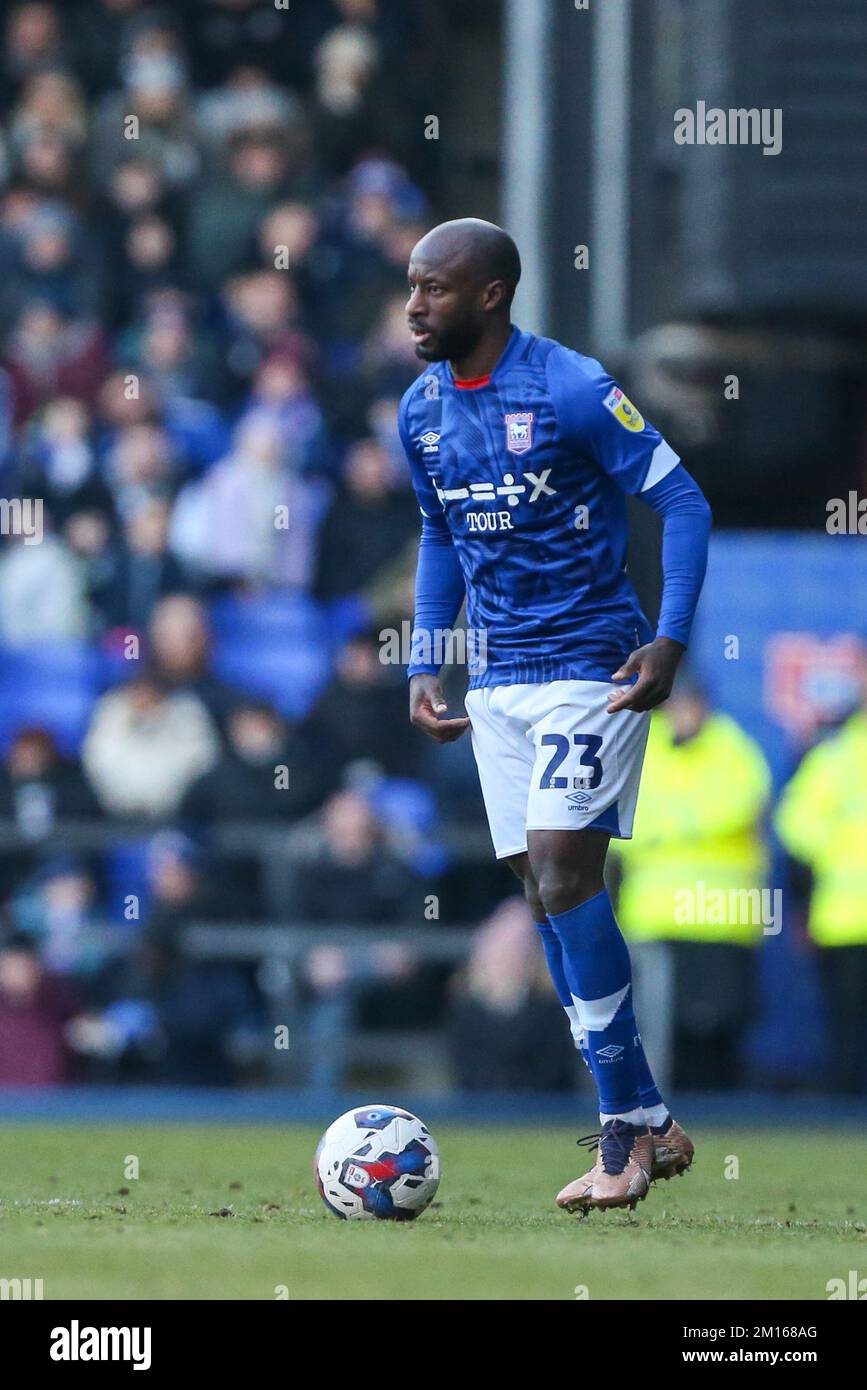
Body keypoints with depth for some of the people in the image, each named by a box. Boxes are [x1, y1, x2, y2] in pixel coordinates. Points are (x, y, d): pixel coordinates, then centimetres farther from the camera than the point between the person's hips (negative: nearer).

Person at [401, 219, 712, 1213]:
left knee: (562, 872, -17)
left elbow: (683, 503, -11)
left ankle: (623, 1135, -10)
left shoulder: (572, 391, -14)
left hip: (590, 667, -7)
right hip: (496, 679, 7)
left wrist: (670, 640, -19)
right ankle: (648, 1129, 12)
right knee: (544, 893, 5)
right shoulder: (422, 409, 7)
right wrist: (424, 662, 12)